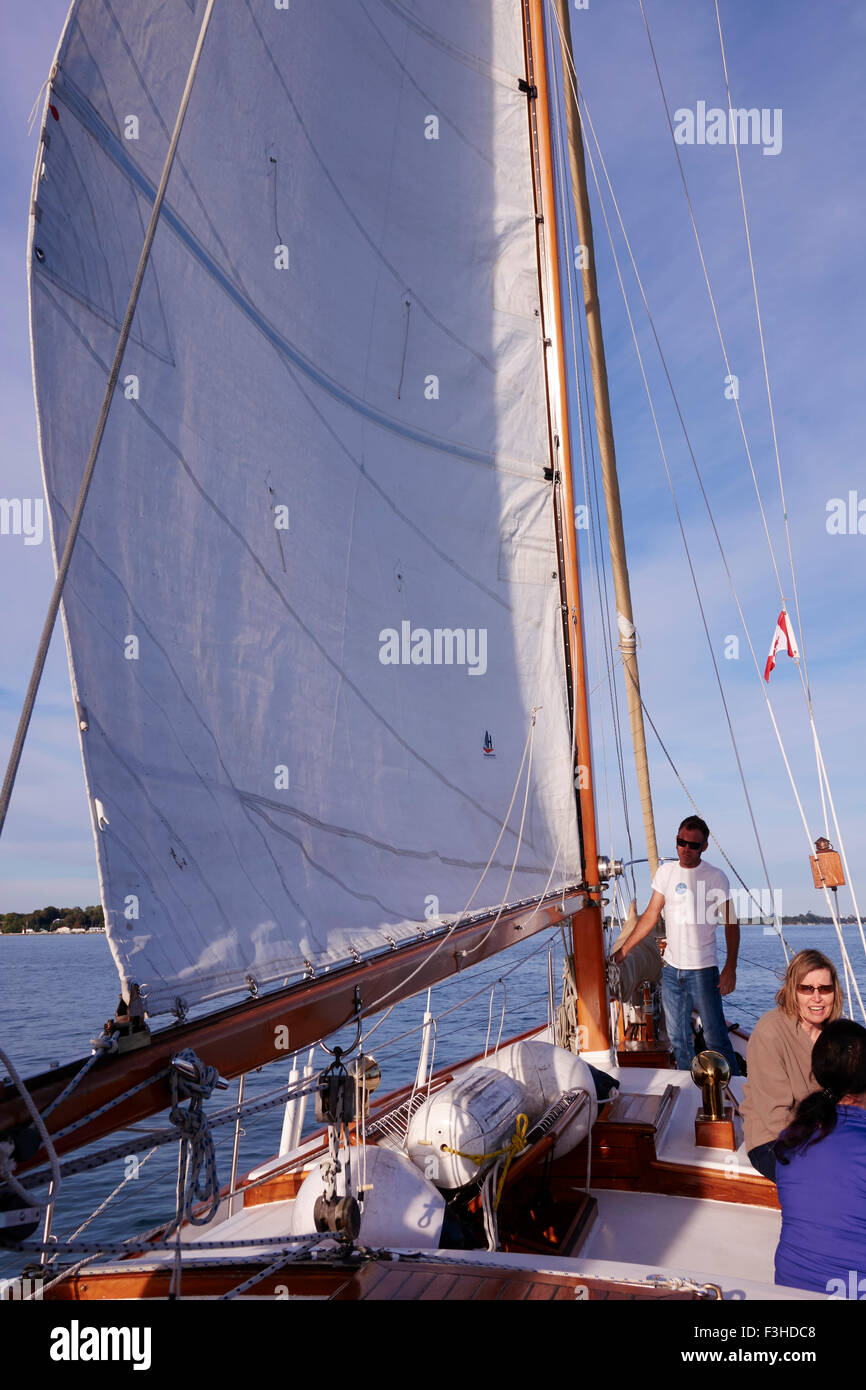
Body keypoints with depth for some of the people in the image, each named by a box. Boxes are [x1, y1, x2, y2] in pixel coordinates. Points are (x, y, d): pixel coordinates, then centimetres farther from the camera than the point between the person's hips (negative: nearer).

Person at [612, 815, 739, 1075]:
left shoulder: (715, 877, -5)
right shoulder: (665, 872, 6)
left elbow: (731, 924, -4)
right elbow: (651, 916, 12)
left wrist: (730, 968, -14)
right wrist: (623, 950, 11)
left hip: (703, 971, -4)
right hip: (671, 969, 4)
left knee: (716, 1038, -3)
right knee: (678, 1039, 12)